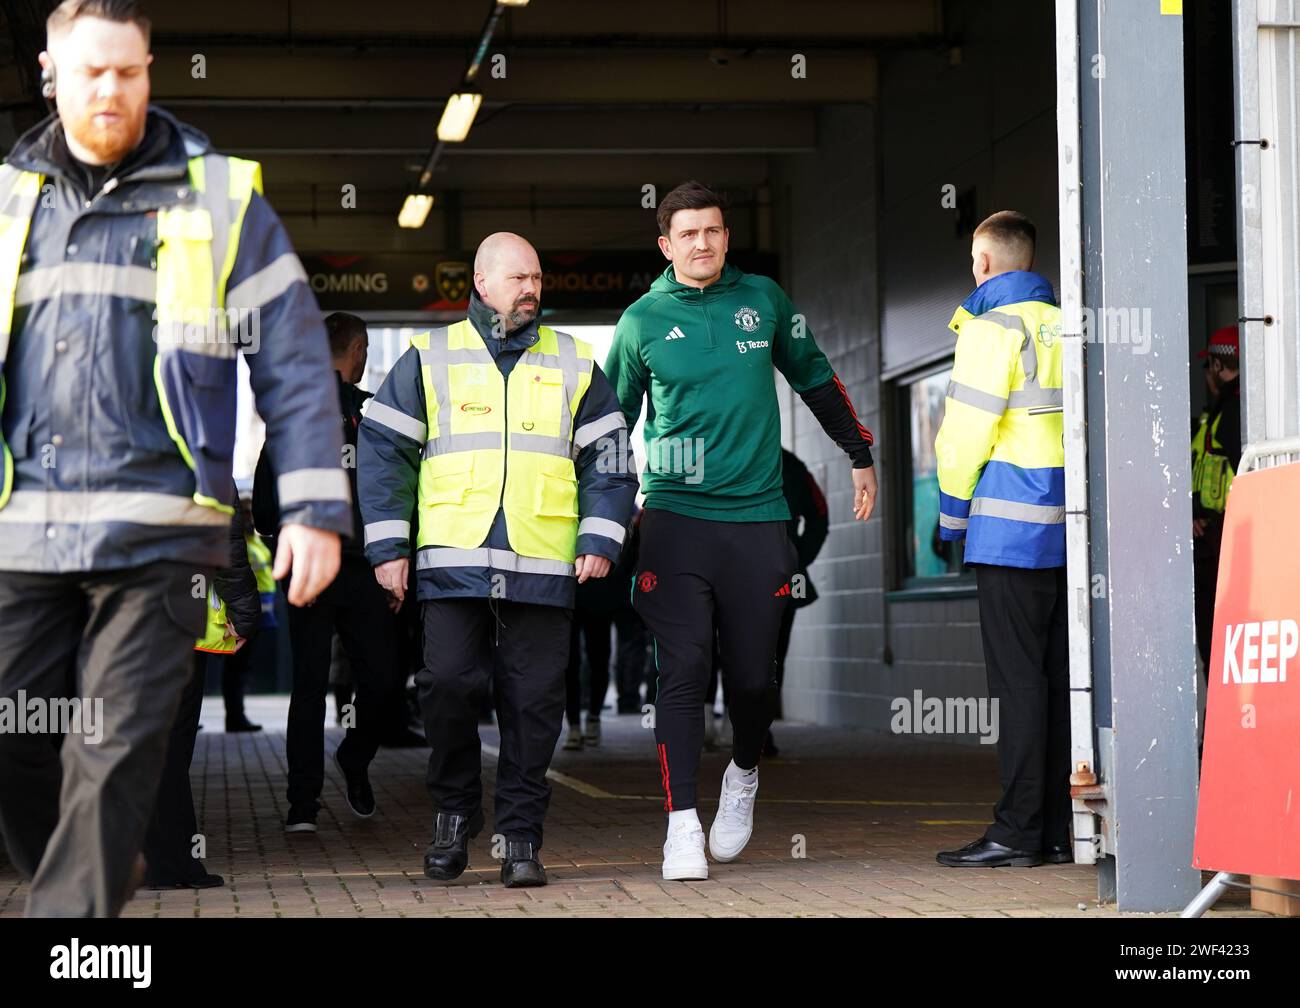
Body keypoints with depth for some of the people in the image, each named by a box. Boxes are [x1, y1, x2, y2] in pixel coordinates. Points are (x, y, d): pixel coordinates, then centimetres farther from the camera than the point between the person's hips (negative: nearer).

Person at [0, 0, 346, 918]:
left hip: (156, 537, -3)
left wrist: (316, 507, -5)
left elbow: (293, 363, 4)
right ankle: (101, 880, 28)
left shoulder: (219, 199, 6)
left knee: (114, 758, -5)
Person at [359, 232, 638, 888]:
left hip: (543, 566, 1)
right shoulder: (429, 358, 10)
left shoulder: (573, 363, 15)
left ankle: (520, 837, 9)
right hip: (453, 562, -1)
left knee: (533, 703, -1)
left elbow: (608, 458, 15)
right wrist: (387, 546, 2)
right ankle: (454, 811, 12)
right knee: (449, 684, -10)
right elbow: (383, 450, 9)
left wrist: (600, 540, 2)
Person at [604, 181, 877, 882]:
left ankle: (743, 775, 33)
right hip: (674, 517, -1)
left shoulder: (764, 300, 8)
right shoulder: (643, 321, 4)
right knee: (682, 671, -10)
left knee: (753, 676, 4)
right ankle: (682, 824, -8)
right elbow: (610, 419, 13)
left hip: (757, 515, 1)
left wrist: (860, 454, 23)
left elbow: (815, 377, 21)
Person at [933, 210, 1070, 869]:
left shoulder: (992, 329, -8)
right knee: (1060, 677, 8)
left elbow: (966, 431, -10)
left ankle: (1018, 831, -6)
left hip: (1010, 528, -7)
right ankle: (1058, 827, 11)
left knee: (1017, 677, -6)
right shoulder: (1066, 327, 12)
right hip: (1068, 524, 7)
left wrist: (952, 512, 2)